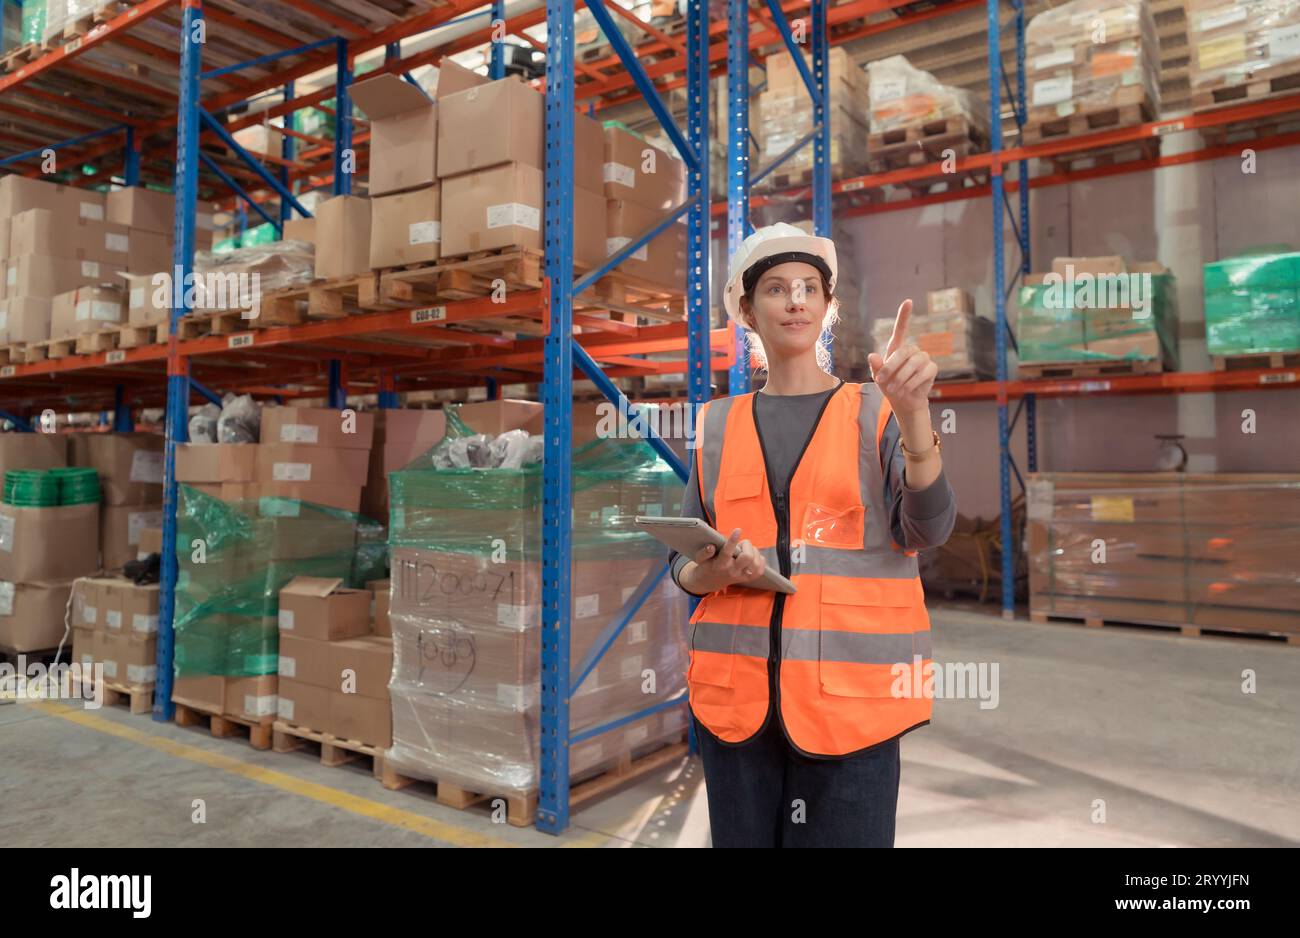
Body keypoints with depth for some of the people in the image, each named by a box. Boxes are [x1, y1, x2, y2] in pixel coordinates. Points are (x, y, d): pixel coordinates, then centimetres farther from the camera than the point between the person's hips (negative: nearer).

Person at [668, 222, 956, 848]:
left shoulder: (875, 412, 2)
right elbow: (683, 562, 11)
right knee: (742, 836, 9)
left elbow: (927, 530, -12)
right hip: (735, 693, 2)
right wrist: (712, 572, -12)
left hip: (851, 693, -2)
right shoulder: (717, 425, 8)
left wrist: (914, 412, -26)